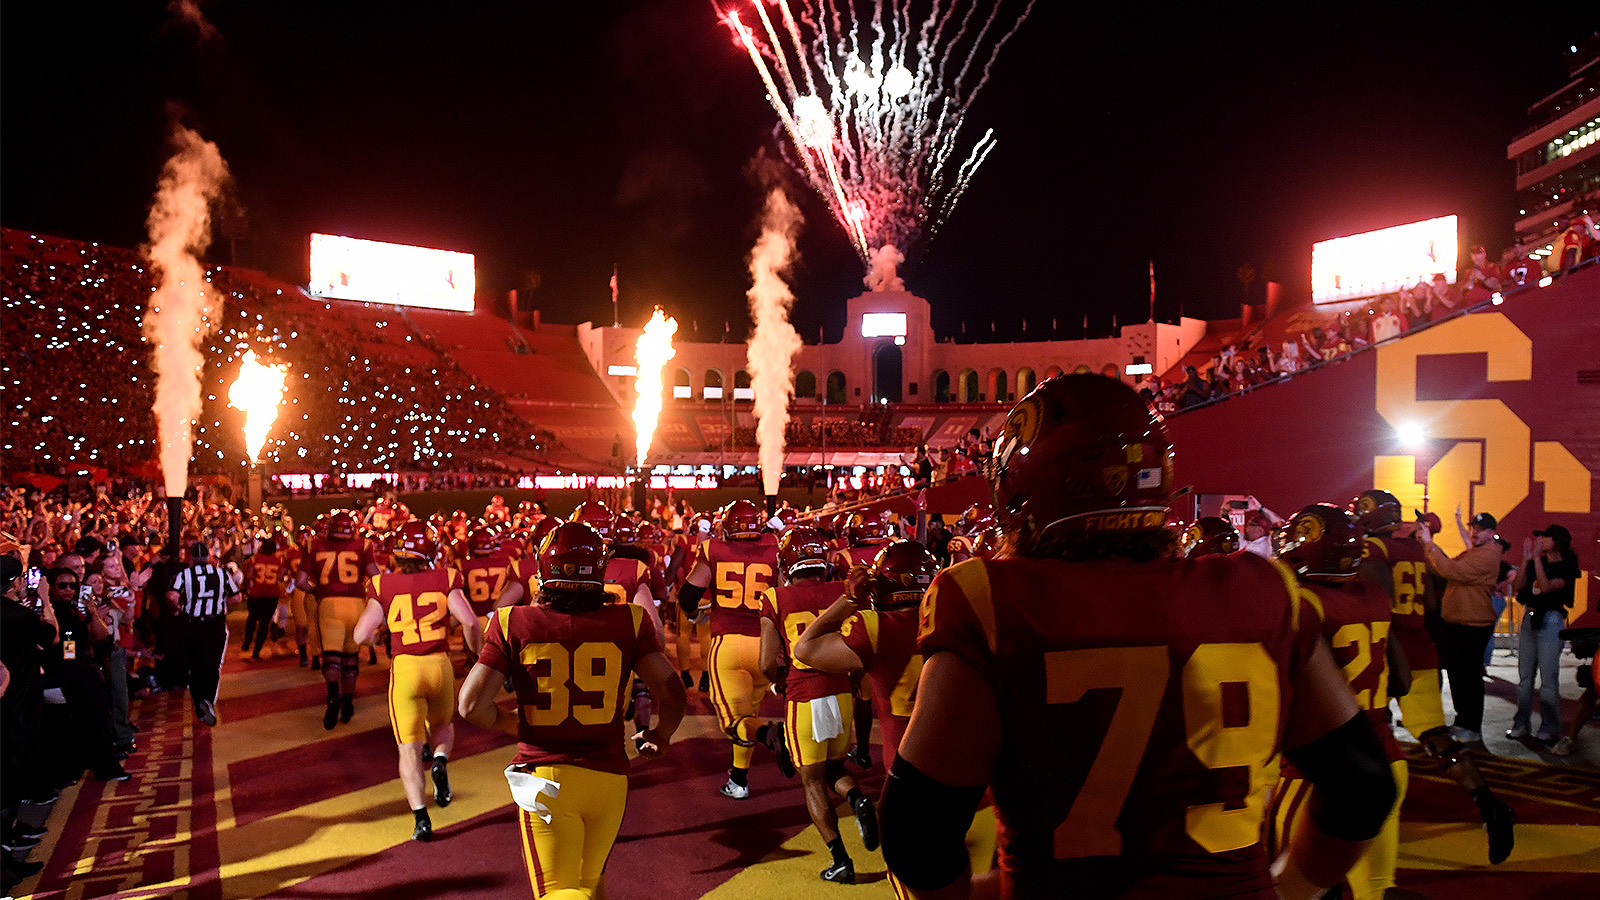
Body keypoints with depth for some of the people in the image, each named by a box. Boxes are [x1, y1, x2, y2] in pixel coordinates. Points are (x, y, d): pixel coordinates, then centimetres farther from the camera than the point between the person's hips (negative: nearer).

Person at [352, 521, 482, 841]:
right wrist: (477, 653, 7)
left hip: (405, 668, -1)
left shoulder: (383, 586, 2)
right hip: (441, 665, 1)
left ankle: (421, 817, -6)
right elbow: (470, 622, -9)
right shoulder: (445, 580, 1)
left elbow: (361, 635, -1)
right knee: (443, 725, 28)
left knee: (410, 748, 6)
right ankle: (440, 761, -3)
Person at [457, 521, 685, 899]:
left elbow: (472, 705, -9)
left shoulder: (514, 624, -6)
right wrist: (659, 737, 15)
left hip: (545, 777, -2)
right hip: (608, 776, 2)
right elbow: (673, 693, -6)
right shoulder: (627, 621, -4)